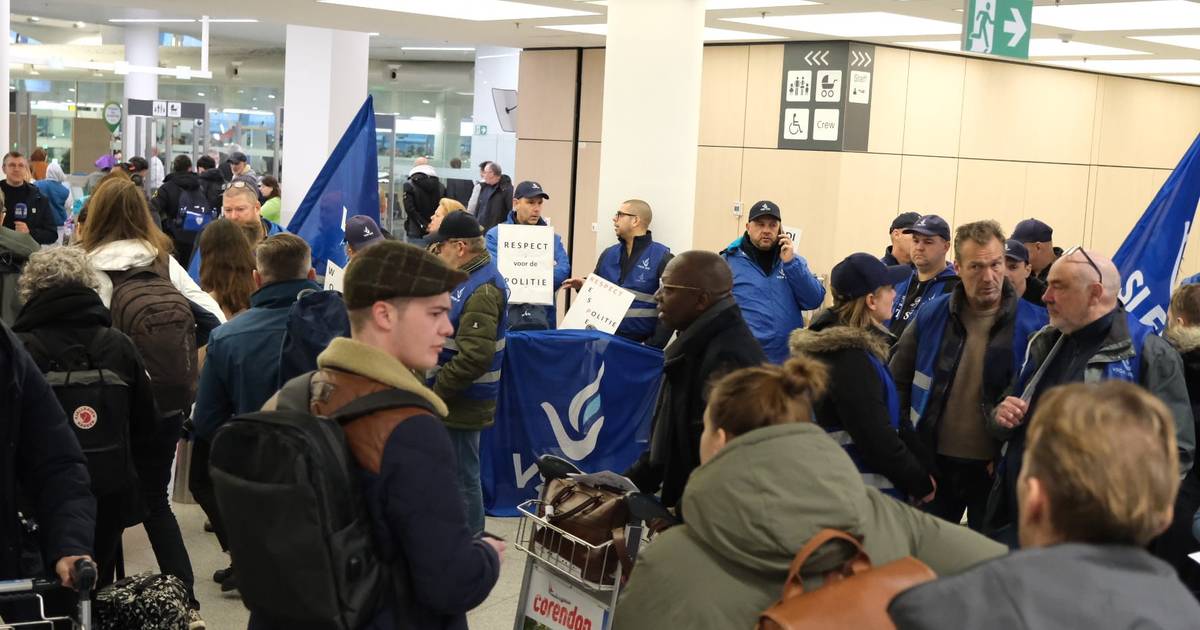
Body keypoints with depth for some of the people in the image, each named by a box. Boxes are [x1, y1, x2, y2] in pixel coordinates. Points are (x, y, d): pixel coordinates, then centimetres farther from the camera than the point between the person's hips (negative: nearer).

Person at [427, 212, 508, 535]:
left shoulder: (481, 292, -21)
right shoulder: (465, 278, 10)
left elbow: (472, 359, -28)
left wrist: (433, 392, -19)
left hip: (461, 405, -10)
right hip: (451, 400, 10)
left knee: (462, 478, 0)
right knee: (456, 475, 19)